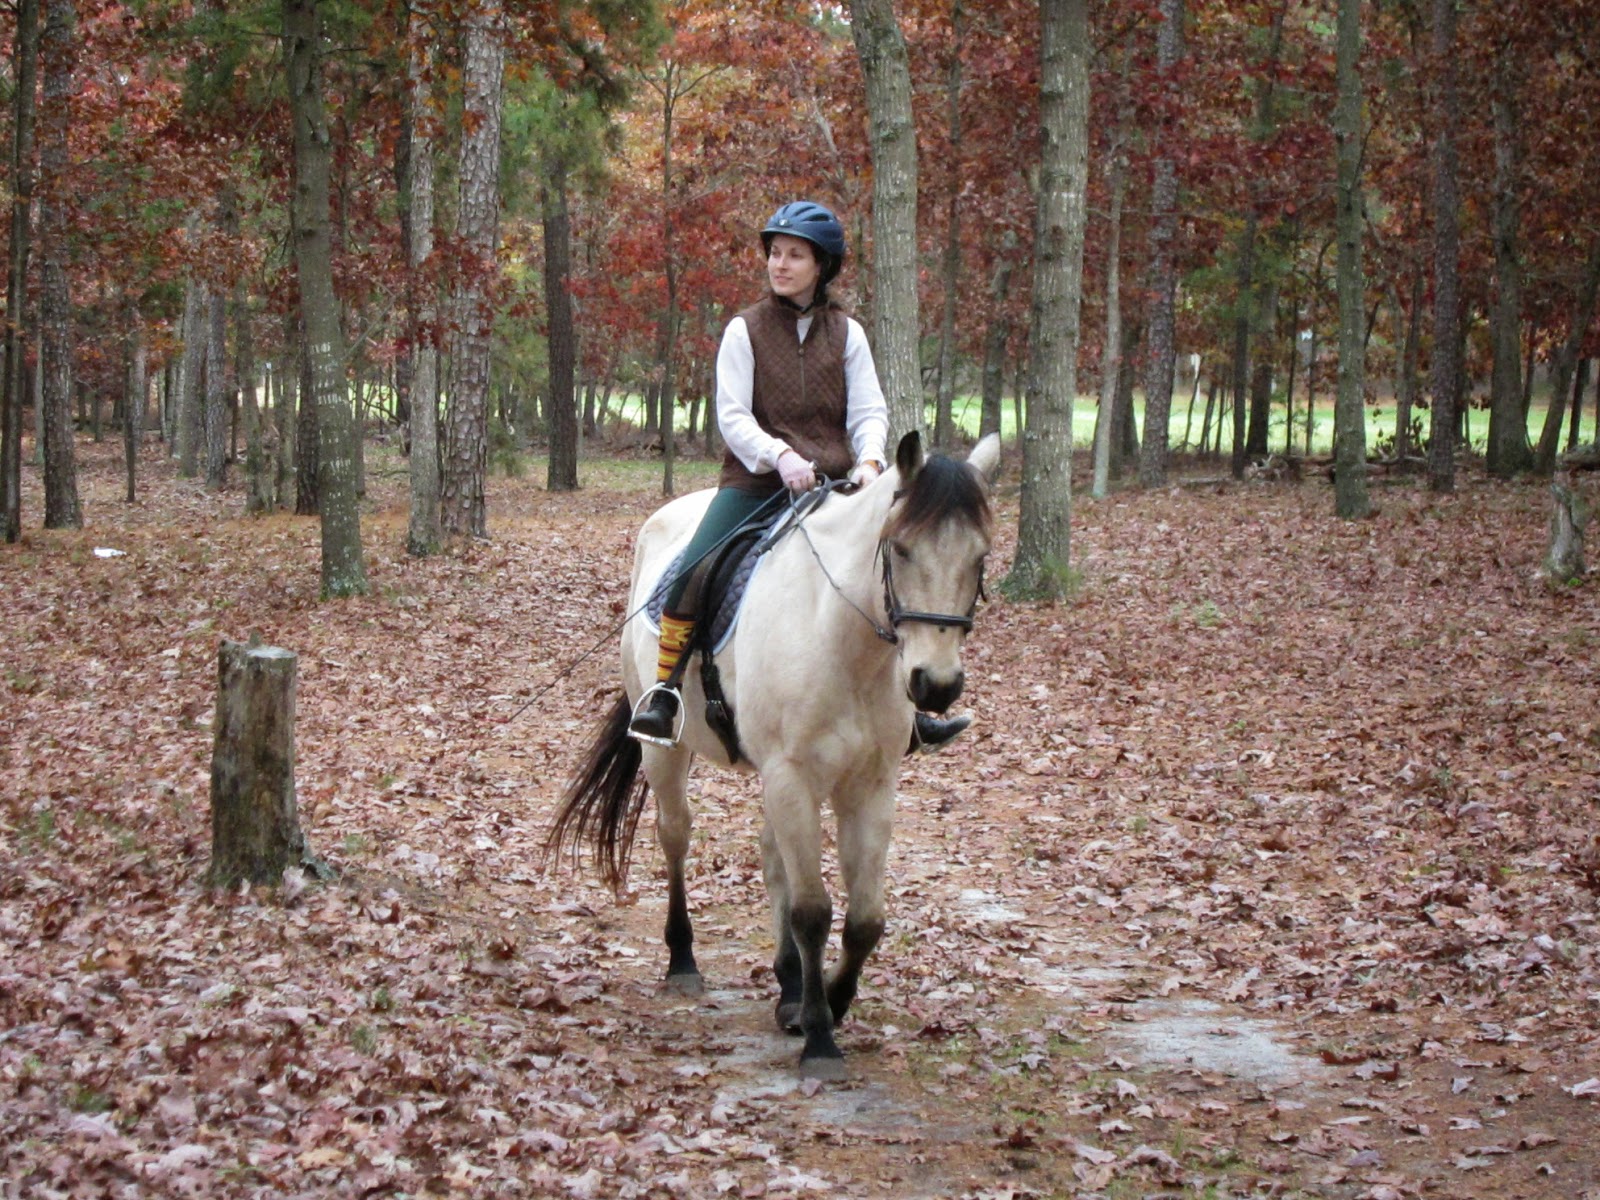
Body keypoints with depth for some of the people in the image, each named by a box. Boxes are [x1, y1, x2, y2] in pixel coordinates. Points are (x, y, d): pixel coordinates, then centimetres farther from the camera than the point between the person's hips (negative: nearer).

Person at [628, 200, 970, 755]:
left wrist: (869, 460, -18)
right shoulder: (745, 330, 2)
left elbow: (869, 411, 4)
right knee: (692, 571, -24)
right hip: (755, 480, -2)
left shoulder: (846, 333, 9)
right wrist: (780, 456, -23)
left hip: (833, 482, 2)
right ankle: (662, 692, -10)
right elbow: (732, 416, -5)